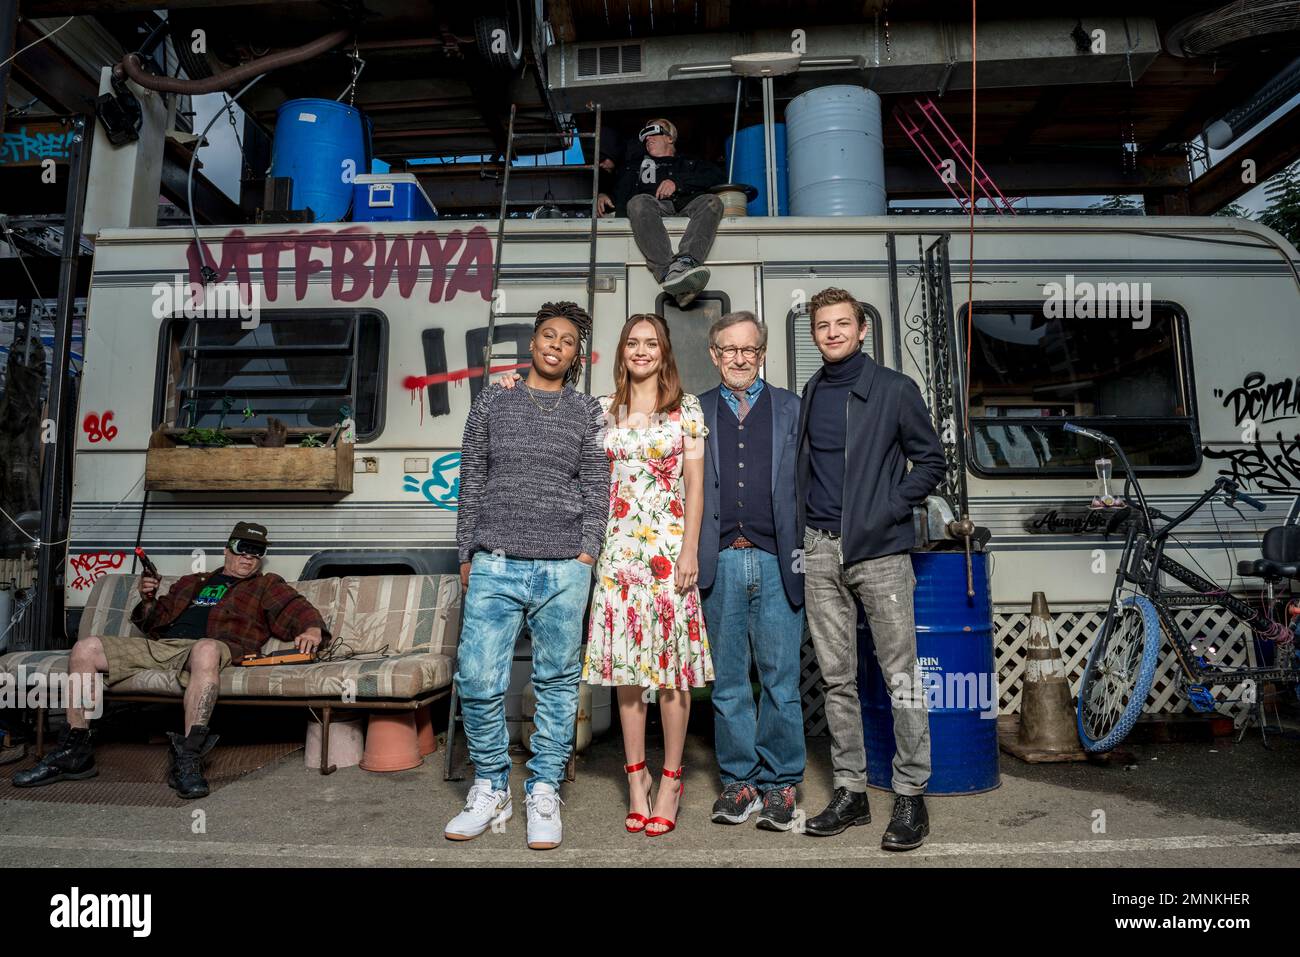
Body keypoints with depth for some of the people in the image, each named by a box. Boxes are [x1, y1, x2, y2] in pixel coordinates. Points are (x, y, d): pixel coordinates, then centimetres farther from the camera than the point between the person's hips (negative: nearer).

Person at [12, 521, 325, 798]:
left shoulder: (267, 585, 19)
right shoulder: (191, 583, 33)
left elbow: (298, 610, 1)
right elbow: (153, 623, 34)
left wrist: (312, 630, -22)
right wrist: (148, 601, 11)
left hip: (207, 647, -6)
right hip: (157, 646, 6)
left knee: (206, 648, -41)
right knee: (85, 647, -8)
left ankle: (187, 759, -41)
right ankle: (75, 753, -4)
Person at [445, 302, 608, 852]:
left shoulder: (587, 413, 11)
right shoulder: (492, 403, 13)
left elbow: (596, 487, 7)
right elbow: (471, 481, 13)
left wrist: (586, 553, -3)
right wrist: (467, 553, 8)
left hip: (563, 569, 0)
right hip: (494, 565, 1)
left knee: (558, 683, 5)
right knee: (477, 682, -3)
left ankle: (544, 793, 20)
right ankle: (491, 790, 18)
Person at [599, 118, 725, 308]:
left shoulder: (689, 163, 36)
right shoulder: (635, 166, 40)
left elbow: (717, 177, 14)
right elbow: (619, 197, 26)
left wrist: (678, 181, 1)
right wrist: (604, 197, 2)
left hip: (686, 209, 1)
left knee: (712, 202, -31)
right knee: (639, 202, -36)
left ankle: (685, 262, -58)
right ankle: (669, 273, -59)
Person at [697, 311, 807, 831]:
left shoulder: (791, 409, 10)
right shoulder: (696, 412, 12)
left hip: (776, 562, -1)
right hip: (721, 563, 1)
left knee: (781, 679, 3)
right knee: (728, 681, 8)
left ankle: (779, 783, 17)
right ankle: (739, 780, 21)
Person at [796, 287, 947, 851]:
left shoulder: (895, 390, 2)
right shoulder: (809, 396, 14)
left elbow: (930, 461, 4)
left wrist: (889, 509, -8)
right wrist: (802, 530, 10)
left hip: (879, 550, -4)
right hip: (820, 552, 4)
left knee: (900, 675, -2)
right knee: (836, 677, 8)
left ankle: (910, 795, 10)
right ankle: (849, 791, 19)